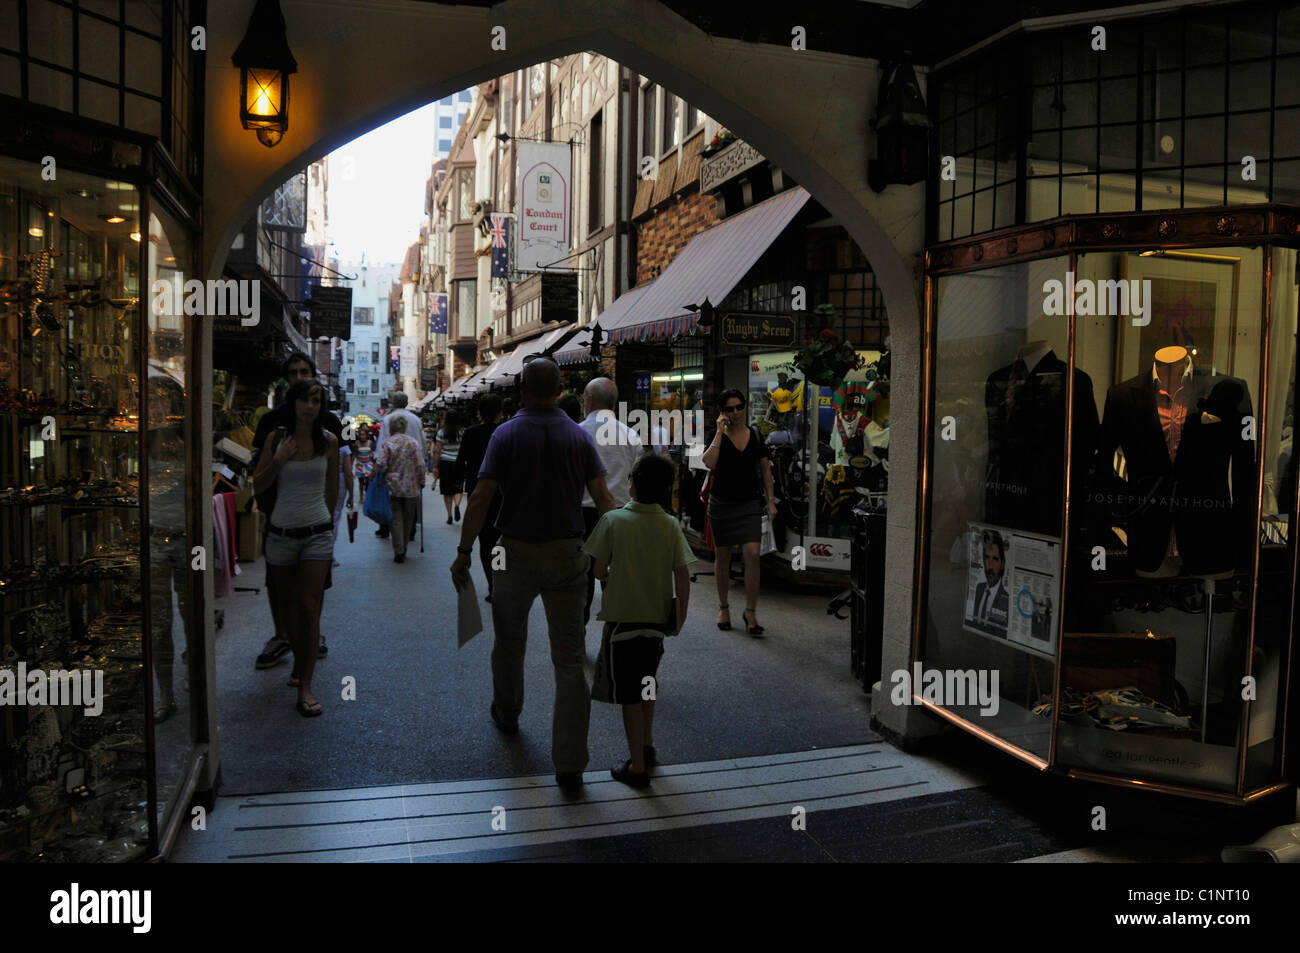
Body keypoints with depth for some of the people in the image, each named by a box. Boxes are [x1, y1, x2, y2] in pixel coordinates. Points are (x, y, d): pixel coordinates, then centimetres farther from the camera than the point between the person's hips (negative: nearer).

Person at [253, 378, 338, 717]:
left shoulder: (328, 441, 0)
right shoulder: (278, 438, 1)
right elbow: (258, 485, 2)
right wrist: (279, 460, -14)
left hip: (316, 532, -2)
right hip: (281, 532, 2)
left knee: (309, 606, -7)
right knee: (287, 605, 13)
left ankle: (305, 686, -5)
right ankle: (300, 664, 35)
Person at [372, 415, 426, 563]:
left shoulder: (387, 443, -4)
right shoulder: (414, 442, -1)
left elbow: (380, 464, -13)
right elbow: (421, 465, -5)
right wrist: (421, 483, 6)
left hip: (393, 487, -1)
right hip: (411, 488, 1)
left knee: (396, 519, 4)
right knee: (408, 519, 13)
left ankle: (399, 552, 0)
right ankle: (404, 548, 23)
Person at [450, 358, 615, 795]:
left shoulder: (506, 434, -3)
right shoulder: (579, 436, 1)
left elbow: (481, 499, -10)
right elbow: (603, 499, -3)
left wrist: (464, 553, -3)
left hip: (518, 551, 0)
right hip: (567, 554, 1)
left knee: (510, 639, 24)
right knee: (570, 658, 1)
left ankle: (506, 713, 46)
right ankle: (569, 765, -1)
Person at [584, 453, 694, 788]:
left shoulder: (613, 520, -12)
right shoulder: (671, 525, -5)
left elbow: (599, 570, -8)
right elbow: (683, 577, -6)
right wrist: (680, 619, 3)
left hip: (622, 617, -4)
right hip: (658, 619, 4)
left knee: (630, 694, 5)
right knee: (648, 685, 24)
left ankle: (637, 767, 11)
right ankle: (647, 746, 38)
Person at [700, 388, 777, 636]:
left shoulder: (756, 435, 5)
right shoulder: (718, 437, -3)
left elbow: (765, 469, 11)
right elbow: (708, 462, -23)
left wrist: (770, 500, 6)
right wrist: (720, 431, -19)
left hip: (750, 504, 1)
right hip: (722, 504, -1)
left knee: (752, 555, -11)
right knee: (723, 557, 9)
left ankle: (751, 612, -2)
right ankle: (723, 606, 25)